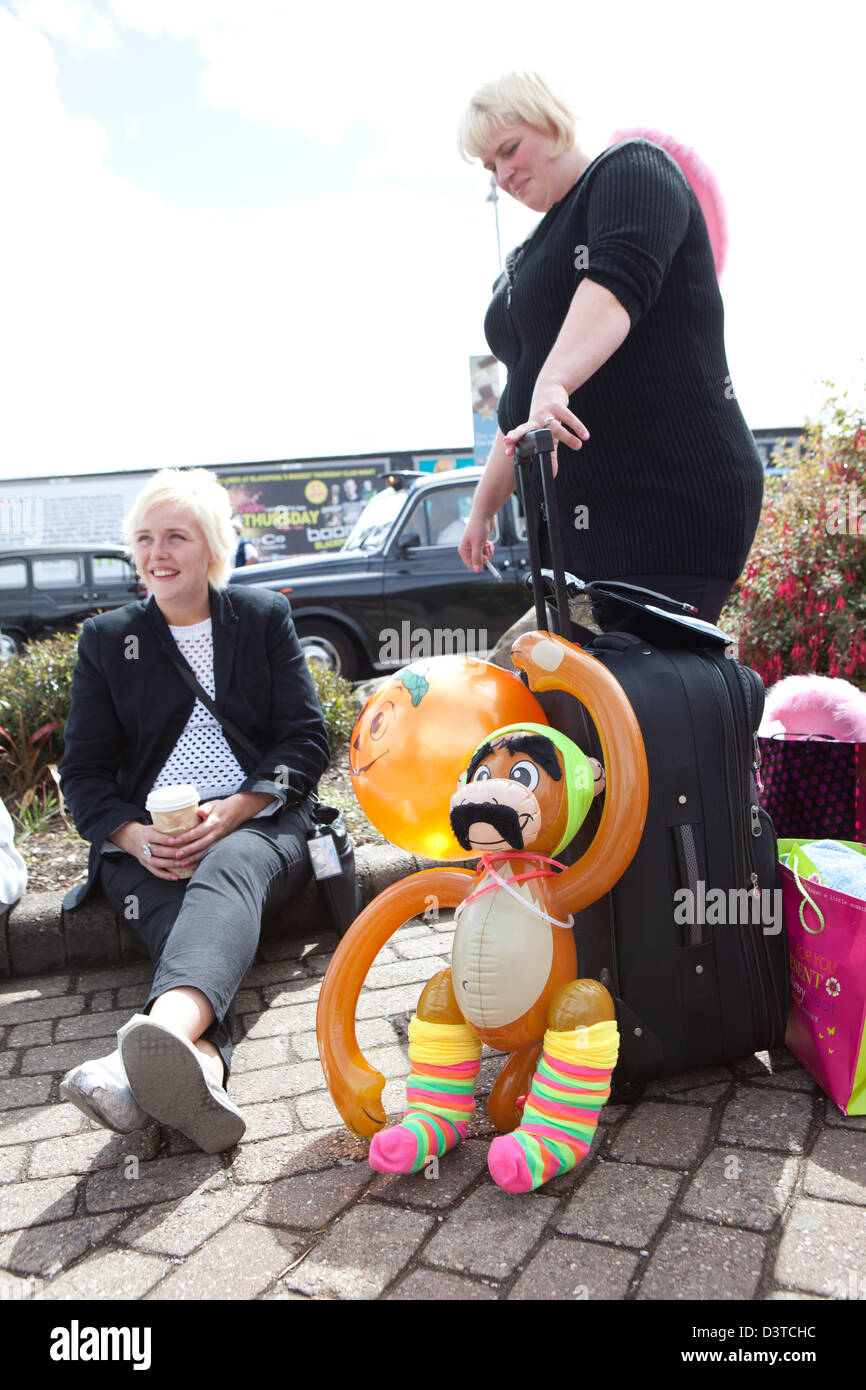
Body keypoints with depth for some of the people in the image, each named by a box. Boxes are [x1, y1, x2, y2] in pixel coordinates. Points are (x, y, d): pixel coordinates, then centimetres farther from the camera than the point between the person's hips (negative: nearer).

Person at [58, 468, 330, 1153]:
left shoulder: (266, 616, 12)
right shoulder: (107, 639, 15)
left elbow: (306, 741, 4)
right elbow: (84, 770, 10)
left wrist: (230, 814, -14)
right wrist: (136, 837, -12)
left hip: (259, 826, -2)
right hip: (147, 841, 2)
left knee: (226, 871, -37)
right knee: (175, 913, -33)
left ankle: (166, 1027, -66)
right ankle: (201, 1065, -59)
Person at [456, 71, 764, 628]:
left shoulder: (633, 166, 3)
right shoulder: (525, 259, 25)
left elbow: (619, 279, -20)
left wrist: (553, 383, -36)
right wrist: (484, 505, 24)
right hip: (574, 517, 8)